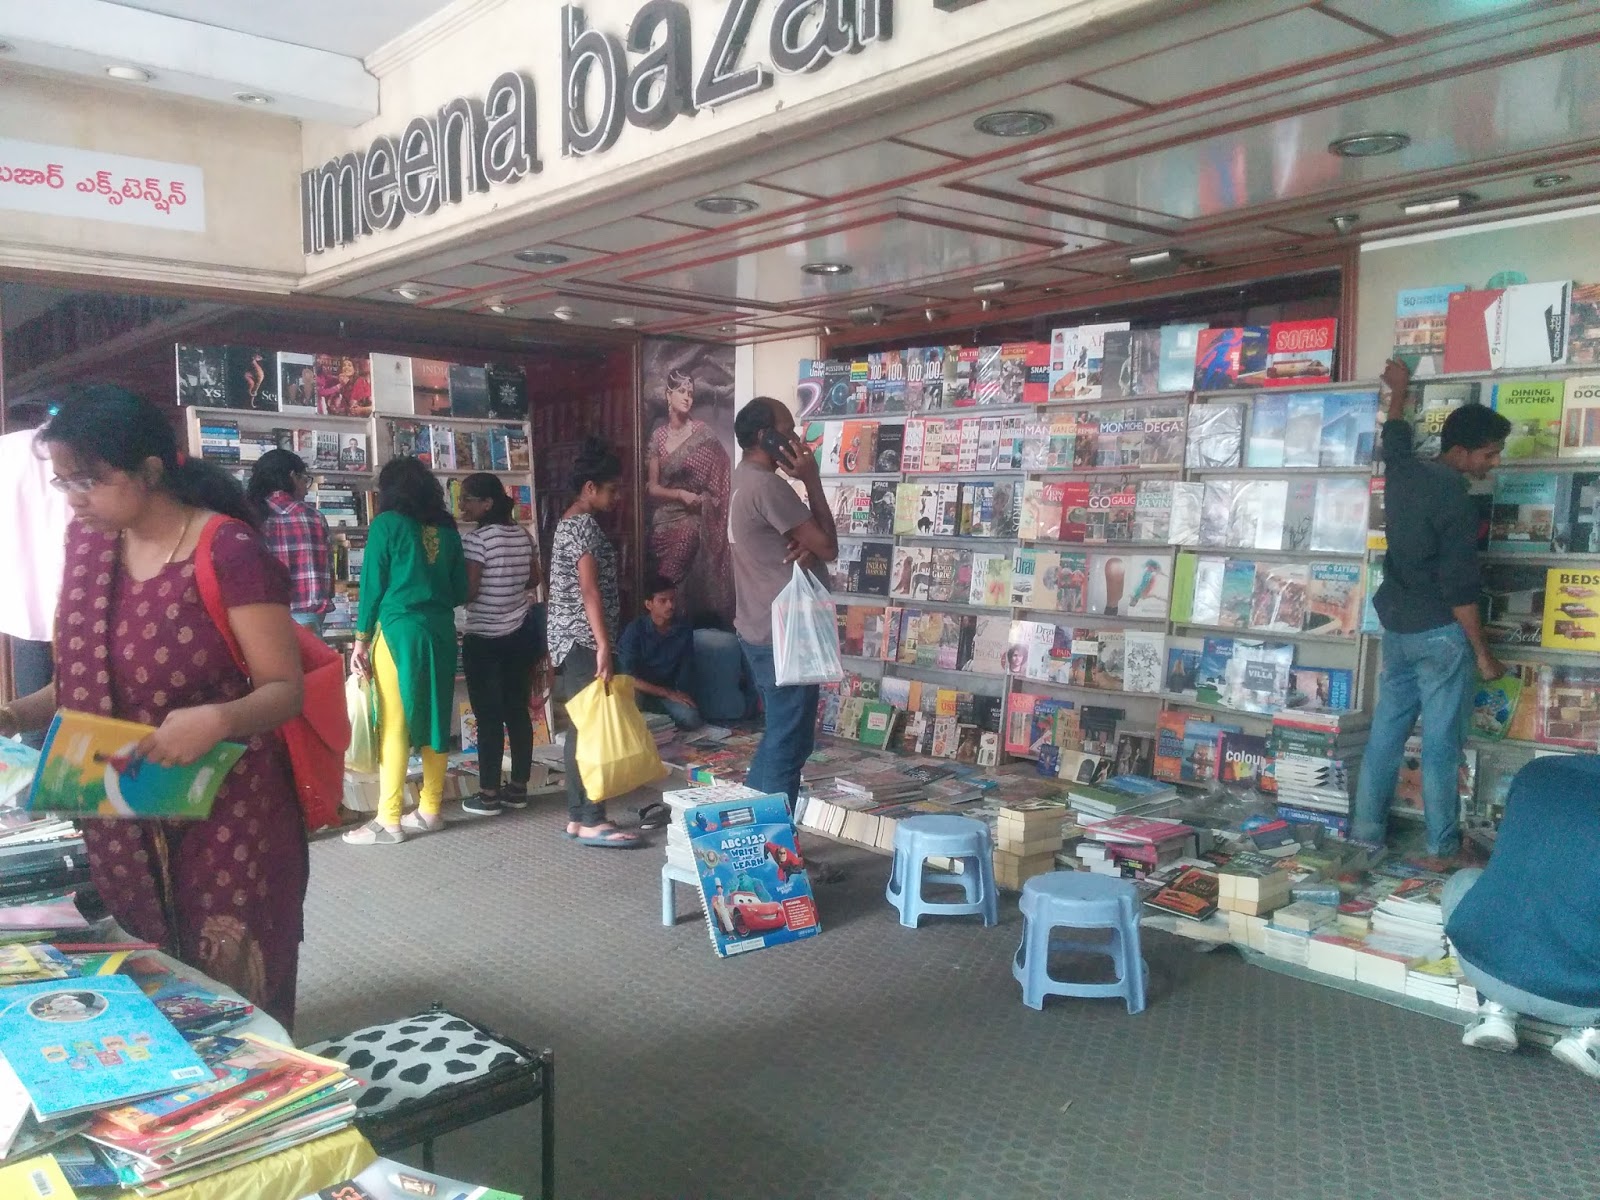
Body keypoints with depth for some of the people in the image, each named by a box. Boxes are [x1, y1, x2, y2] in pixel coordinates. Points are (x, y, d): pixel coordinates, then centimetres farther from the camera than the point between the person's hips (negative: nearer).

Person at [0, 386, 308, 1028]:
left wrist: (218, 720, -34)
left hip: (226, 822, -6)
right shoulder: (87, 543, 4)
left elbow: (285, 688, -15)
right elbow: (85, 680, 13)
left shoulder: (229, 552, -16)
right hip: (124, 825, 6)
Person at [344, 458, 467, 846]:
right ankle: (430, 810, 16)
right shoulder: (446, 529, 11)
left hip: (400, 630, -5)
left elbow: (373, 585, -3)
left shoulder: (387, 524, -2)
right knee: (435, 719, 10)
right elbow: (460, 591, 12)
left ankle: (389, 821, 0)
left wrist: (361, 640, 1)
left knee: (394, 725, -3)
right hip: (441, 632, 5)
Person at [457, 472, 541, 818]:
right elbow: (534, 579, 15)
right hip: (520, 634, 7)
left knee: (488, 716, 0)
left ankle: (489, 794, 5)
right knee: (518, 710, 10)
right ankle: (518, 787, 17)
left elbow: (467, 592, -18)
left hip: (484, 639, -7)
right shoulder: (523, 535, 5)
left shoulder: (476, 539, -16)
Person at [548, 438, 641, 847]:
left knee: (580, 727, 10)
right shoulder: (585, 524, -14)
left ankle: (577, 816, 14)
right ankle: (592, 822, -6)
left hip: (571, 639, 10)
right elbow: (590, 590, -22)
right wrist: (603, 645, -26)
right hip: (584, 640, -10)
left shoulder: (569, 521, 18)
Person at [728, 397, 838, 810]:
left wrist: (805, 544, -8)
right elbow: (829, 547, -14)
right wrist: (813, 481, -8)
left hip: (762, 632, 11)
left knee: (779, 738, 20)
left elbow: (809, 540, 16)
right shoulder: (767, 485, -19)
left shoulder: (745, 479, 14)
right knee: (789, 745, -1)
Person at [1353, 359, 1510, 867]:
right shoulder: (1455, 501, -19)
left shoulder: (1404, 473, 3)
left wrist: (1398, 391, 45)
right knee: (1441, 742, 0)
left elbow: (1395, 438, 29)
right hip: (1439, 633, -8)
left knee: (1386, 731, 12)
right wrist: (1483, 653, -11)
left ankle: (1367, 830, 18)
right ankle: (1443, 846, 9)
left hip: (1397, 625, 8)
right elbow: (1460, 588, -18)